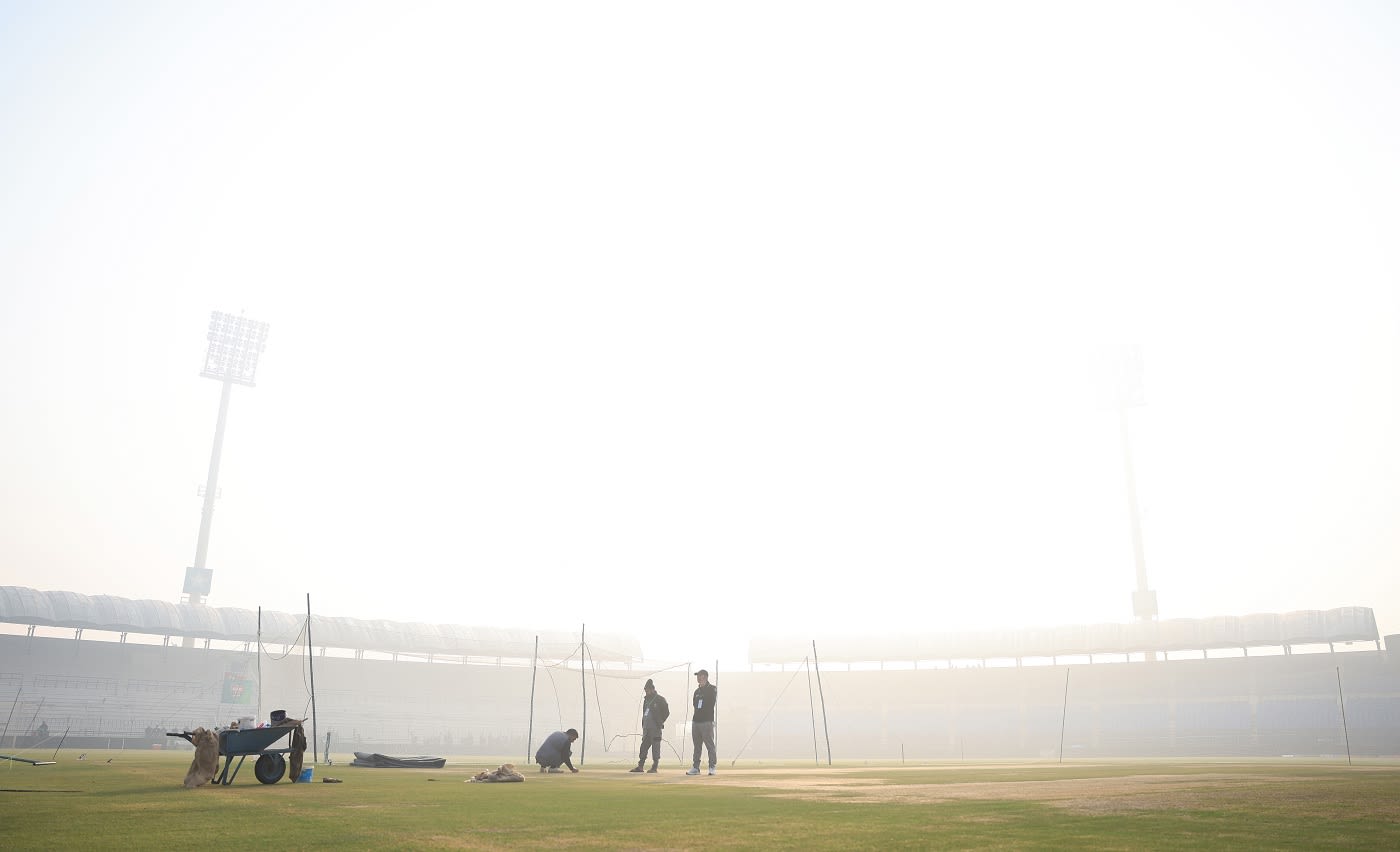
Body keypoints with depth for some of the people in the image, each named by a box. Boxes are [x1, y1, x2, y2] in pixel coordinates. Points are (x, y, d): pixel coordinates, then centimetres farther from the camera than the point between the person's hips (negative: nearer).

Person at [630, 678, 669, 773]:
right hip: (646, 728, 7)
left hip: (655, 728, -7)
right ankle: (640, 766, 11)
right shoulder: (646, 699, 16)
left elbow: (666, 712, -4)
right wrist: (643, 724, 14)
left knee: (655, 747, -4)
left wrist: (660, 722, -4)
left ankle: (654, 767, 0)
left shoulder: (660, 700, -6)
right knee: (643, 747, 7)